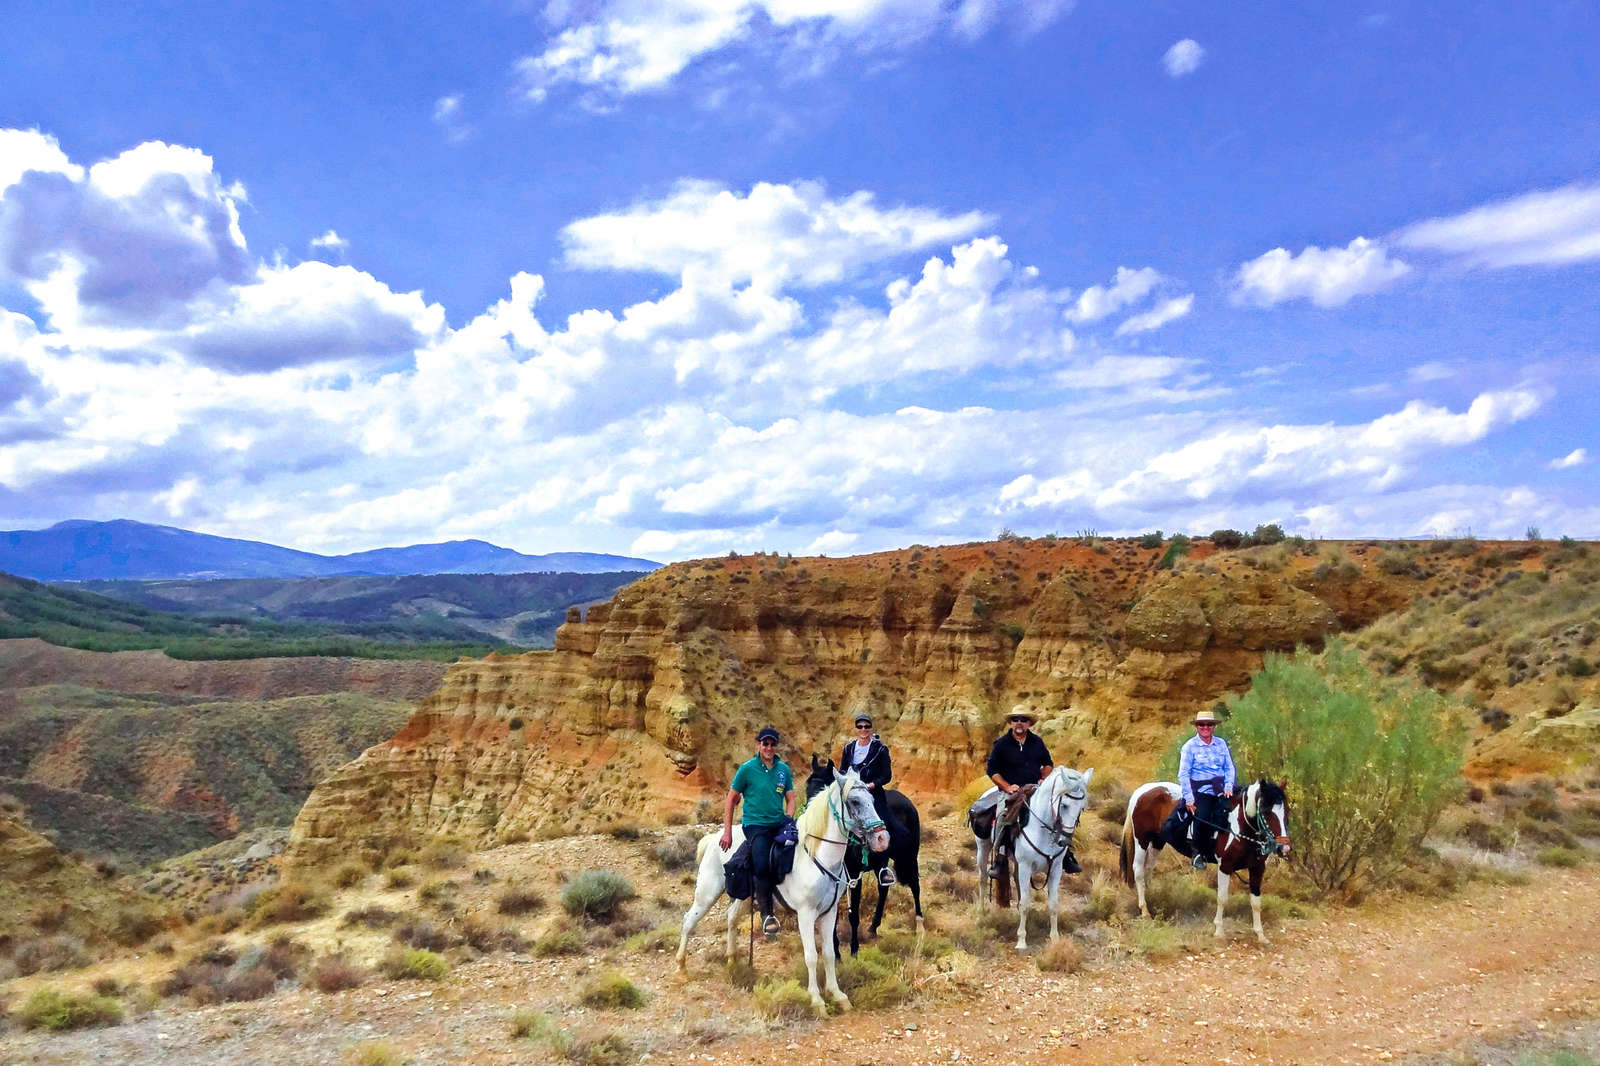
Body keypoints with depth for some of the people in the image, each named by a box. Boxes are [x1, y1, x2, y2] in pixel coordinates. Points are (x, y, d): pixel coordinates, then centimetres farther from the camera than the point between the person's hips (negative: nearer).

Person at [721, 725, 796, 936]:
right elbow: (731, 800, 2)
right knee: (762, 865, -26)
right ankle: (766, 914, -12)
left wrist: (788, 822, -3)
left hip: (779, 824, 5)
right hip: (755, 825, -5)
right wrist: (727, 831, -1)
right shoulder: (747, 769, -3)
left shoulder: (784, 769, 8)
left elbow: (790, 800, 15)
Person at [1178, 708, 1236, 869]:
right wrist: (1189, 798, -11)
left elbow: (1229, 768, 14)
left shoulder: (1221, 743, 13)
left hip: (1220, 789, 4)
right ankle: (1198, 853, -5)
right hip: (1200, 790, -4)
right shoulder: (1190, 746, 1)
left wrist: (1229, 787, -4)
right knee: (1202, 818, -24)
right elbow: (1183, 774, -3)